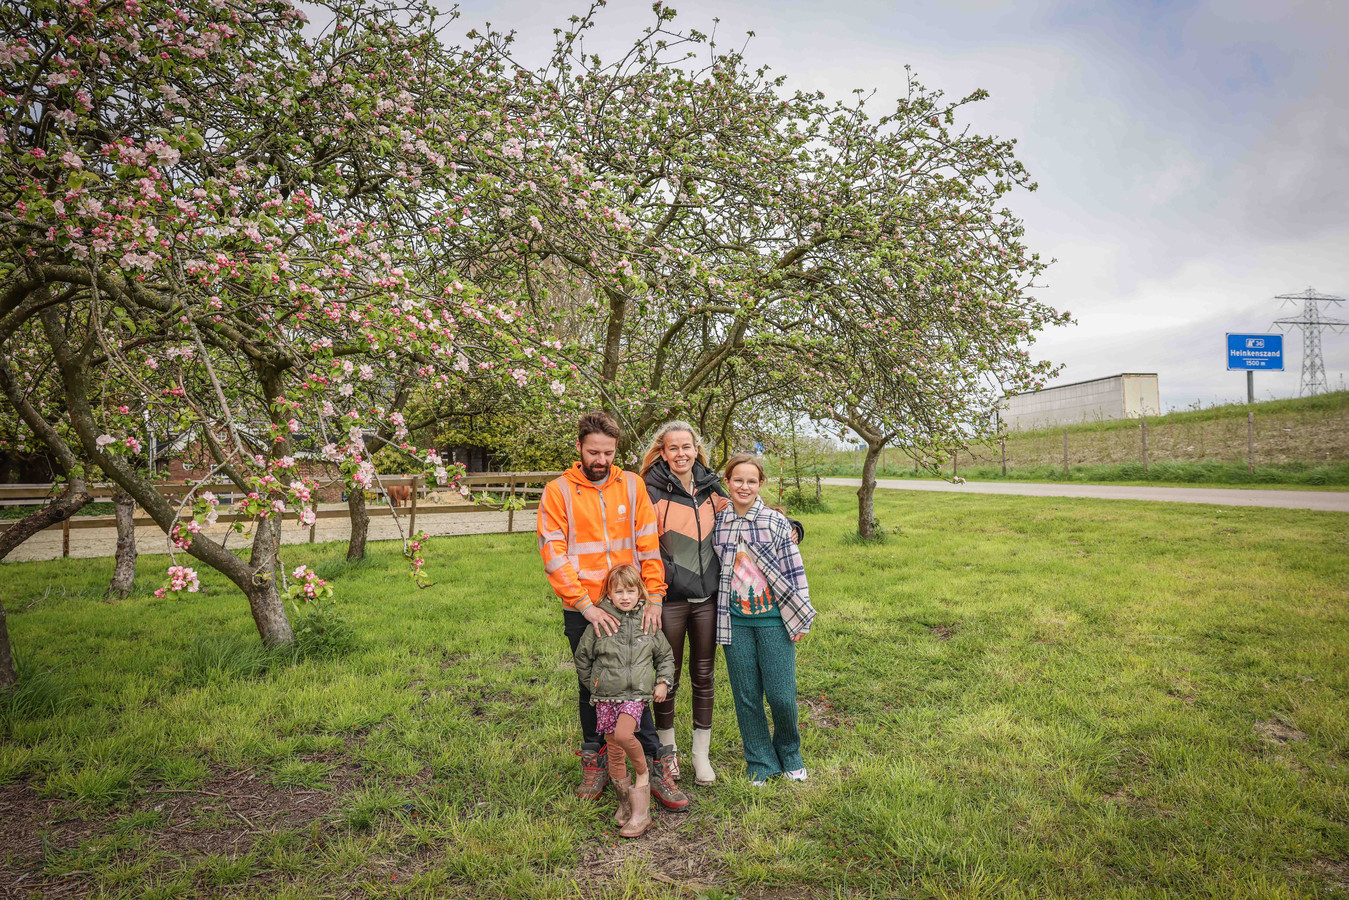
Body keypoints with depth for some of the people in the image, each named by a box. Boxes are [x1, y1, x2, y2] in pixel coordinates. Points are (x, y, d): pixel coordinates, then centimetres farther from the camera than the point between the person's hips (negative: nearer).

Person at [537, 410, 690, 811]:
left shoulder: (632, 485, 3)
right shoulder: (558, 491, -3)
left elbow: (649, 545, 1)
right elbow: (554, 556, -9)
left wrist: (653, 598, -8)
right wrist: (586, 605, -16)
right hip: (583, 611, -1)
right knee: (591, 687, 13)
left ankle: (654, 767, 15)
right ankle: (595, 762, 30)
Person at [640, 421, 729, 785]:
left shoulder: (712, 488, 7)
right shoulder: (652, 493, -7)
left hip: (707, 596, 4)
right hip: (670, 598, -3)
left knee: (703, 676, 12)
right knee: (668, 675, 10)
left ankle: (702, 754, 26)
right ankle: (667, 748, 30)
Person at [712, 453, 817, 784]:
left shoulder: (777, 522, -2)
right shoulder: (716, 524, 4)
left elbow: (794, 571, 0)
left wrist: (801, 619, -2)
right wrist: (714, 619, 12)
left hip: (773, 620, -2)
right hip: (735, 622, 2)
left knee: (781, 694, 0)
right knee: (746, 696, 7)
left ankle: (789, 754, 28)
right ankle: (760, 763, 26)